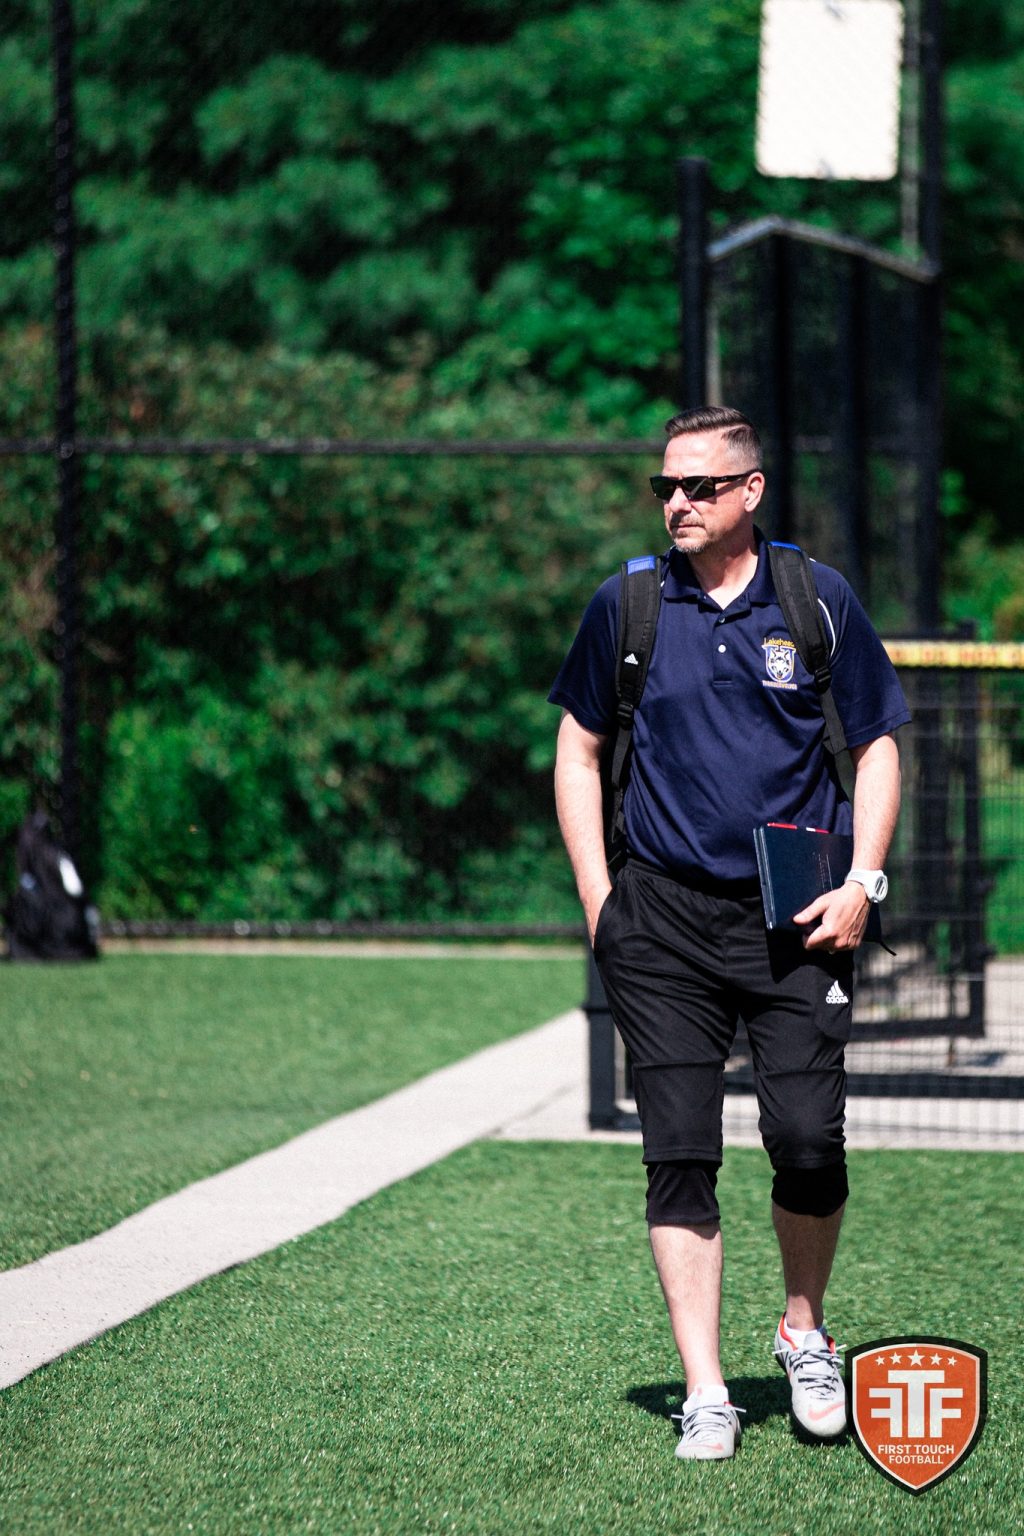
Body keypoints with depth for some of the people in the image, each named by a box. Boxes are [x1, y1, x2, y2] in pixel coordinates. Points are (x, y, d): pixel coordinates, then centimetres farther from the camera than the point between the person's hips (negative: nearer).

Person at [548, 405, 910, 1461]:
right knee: (679, 1156, -4)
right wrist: (596, 894, 4)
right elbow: (579, 747, 14)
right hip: (663, 918, 1)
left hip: (798, 918, -1)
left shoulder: (819, 601, 2)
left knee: (807, 1141, -10)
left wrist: (861, 881, -2)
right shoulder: (625, 605, 4)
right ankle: (704, 1394, 2)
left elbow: (876, 744, 9)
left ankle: (805, 1332, 17)